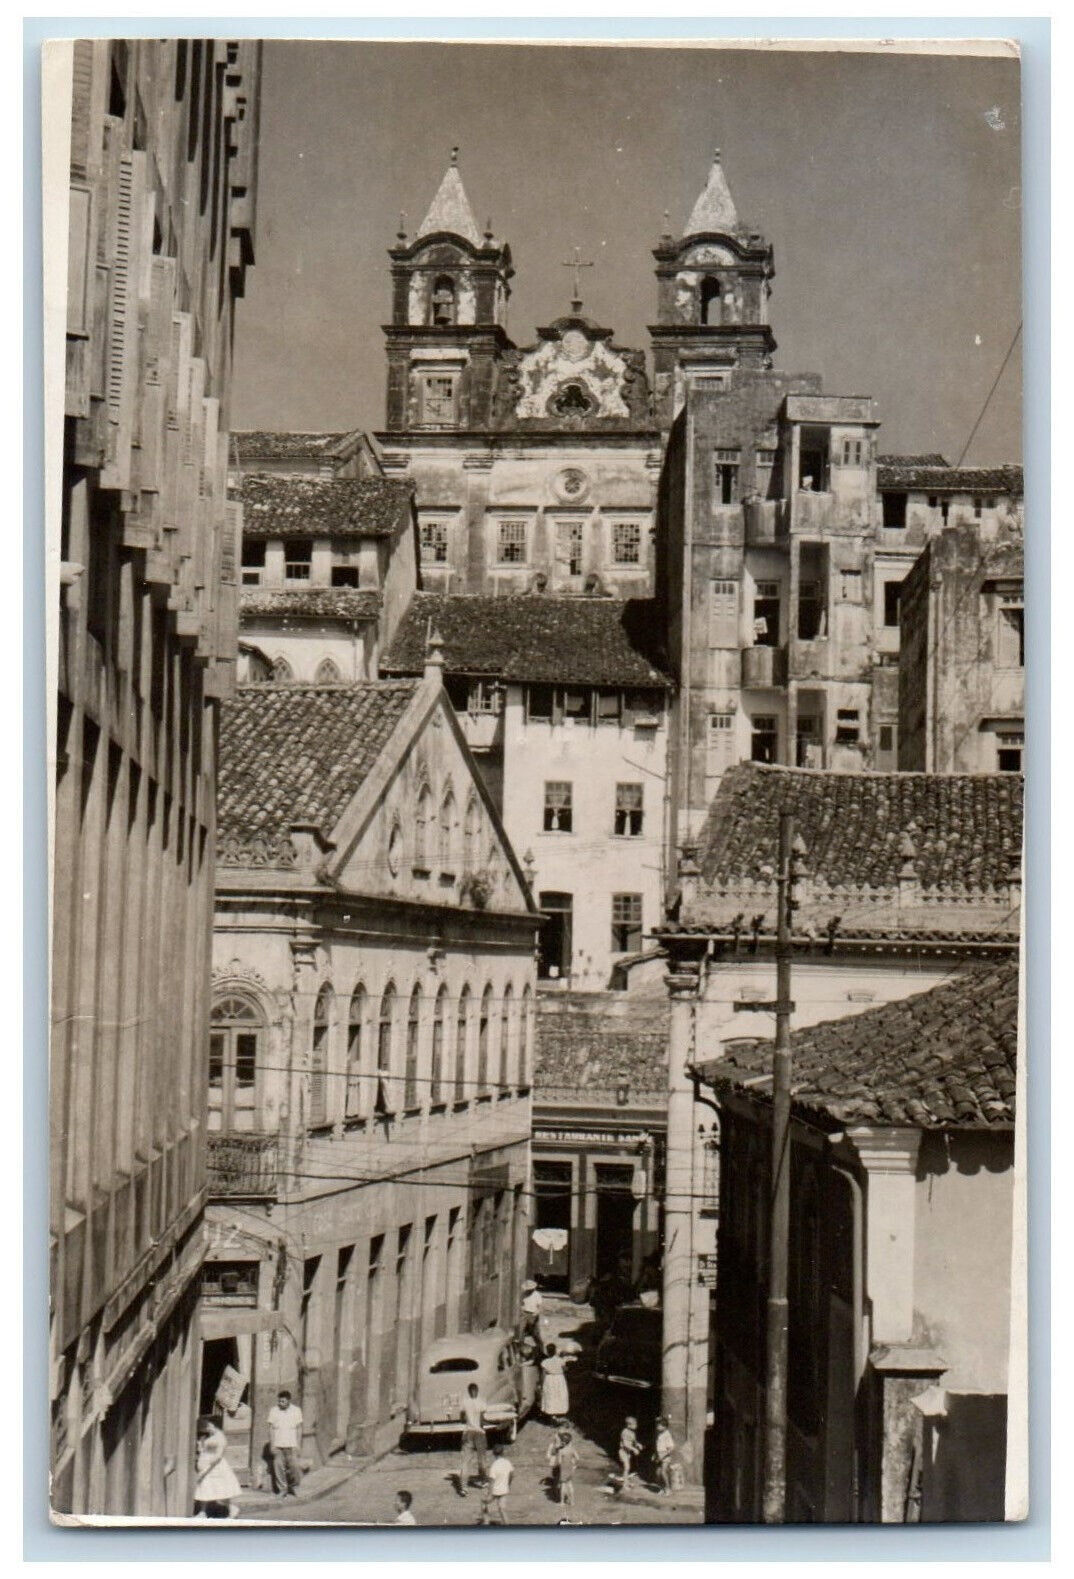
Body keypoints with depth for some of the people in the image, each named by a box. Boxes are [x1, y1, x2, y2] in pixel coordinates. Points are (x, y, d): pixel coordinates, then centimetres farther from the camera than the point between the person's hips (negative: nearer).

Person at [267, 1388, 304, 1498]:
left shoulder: (296, 1410, 2)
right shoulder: (273, 1410, 1)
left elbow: (299, 1429, 5)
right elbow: (271, 1429, 4)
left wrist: (298, 1445, 0)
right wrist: (272, 1445, -1)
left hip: (291, 1445, -1)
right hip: (277, 1445, 1)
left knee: (293, 1466, -7)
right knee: (278, 1466, -3)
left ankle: (294, 1486, 15)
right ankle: (282, 1489, 8)